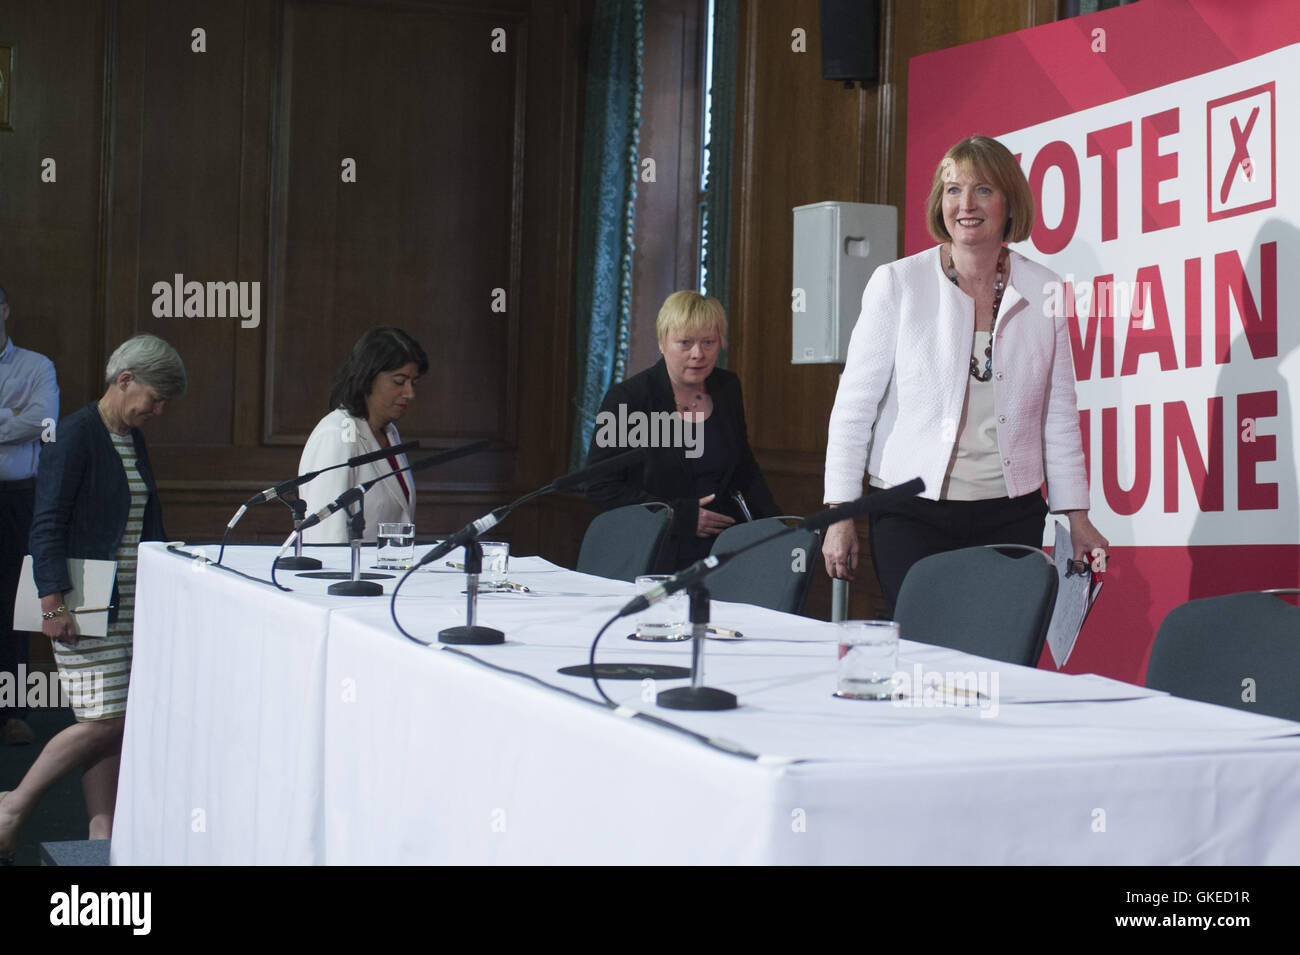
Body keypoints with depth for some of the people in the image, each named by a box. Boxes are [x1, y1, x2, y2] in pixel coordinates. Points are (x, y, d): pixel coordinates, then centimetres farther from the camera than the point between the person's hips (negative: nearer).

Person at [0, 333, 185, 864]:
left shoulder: (133, 440, 15)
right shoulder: (76, 434, -10)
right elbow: (47, 524, -15)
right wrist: (53, 601, -21)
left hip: (131, 605, 8)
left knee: (115, 722, 6)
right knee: (105, 720, -10)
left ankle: (104, 832, 11)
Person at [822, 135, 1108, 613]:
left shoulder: (1044, 292, 6)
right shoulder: (896, 283, 0)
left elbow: (1059, 415, 13)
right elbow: (854, 407, 1)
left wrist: (1077, 518, 11)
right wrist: (840, 515, -4)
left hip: (1012, 515, 2)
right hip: (913, 511, -2)